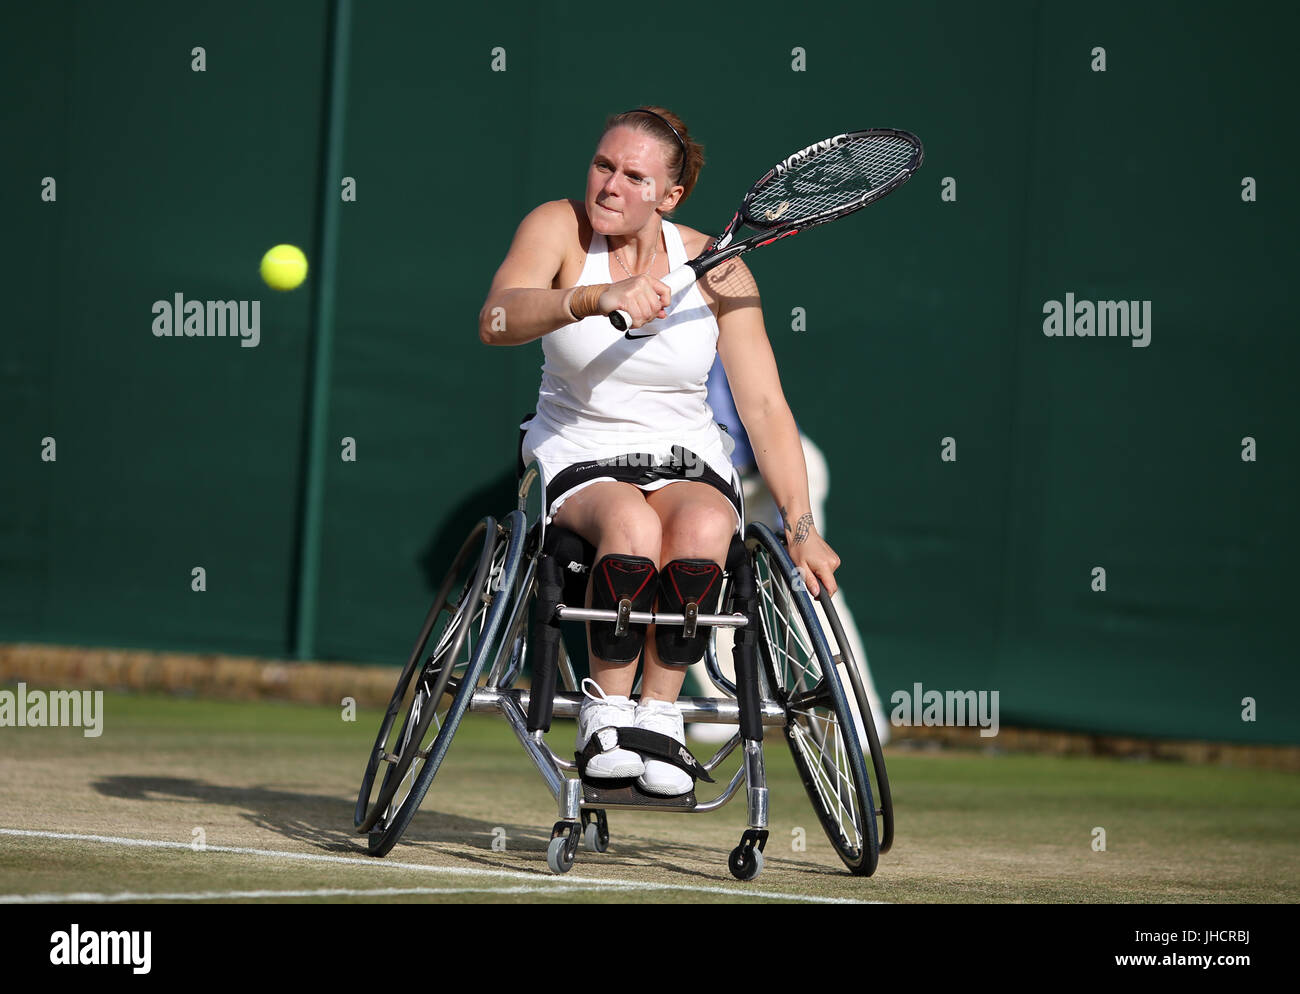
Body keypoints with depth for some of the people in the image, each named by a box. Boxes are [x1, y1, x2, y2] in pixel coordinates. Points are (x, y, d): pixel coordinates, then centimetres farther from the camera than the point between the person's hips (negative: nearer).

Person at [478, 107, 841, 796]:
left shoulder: (715, 269, -3)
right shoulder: (558, 228, -6)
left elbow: (765, 408, -5)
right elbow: (496, 322, -25)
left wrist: (802, 529, -13)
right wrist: (595, 297, -42)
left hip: (687, 462, 1)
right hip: (578, 457, -1)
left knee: (702, 529, -35)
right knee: (634, 527, -36)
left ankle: (660, 713, -19)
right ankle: (606, 714, -18)